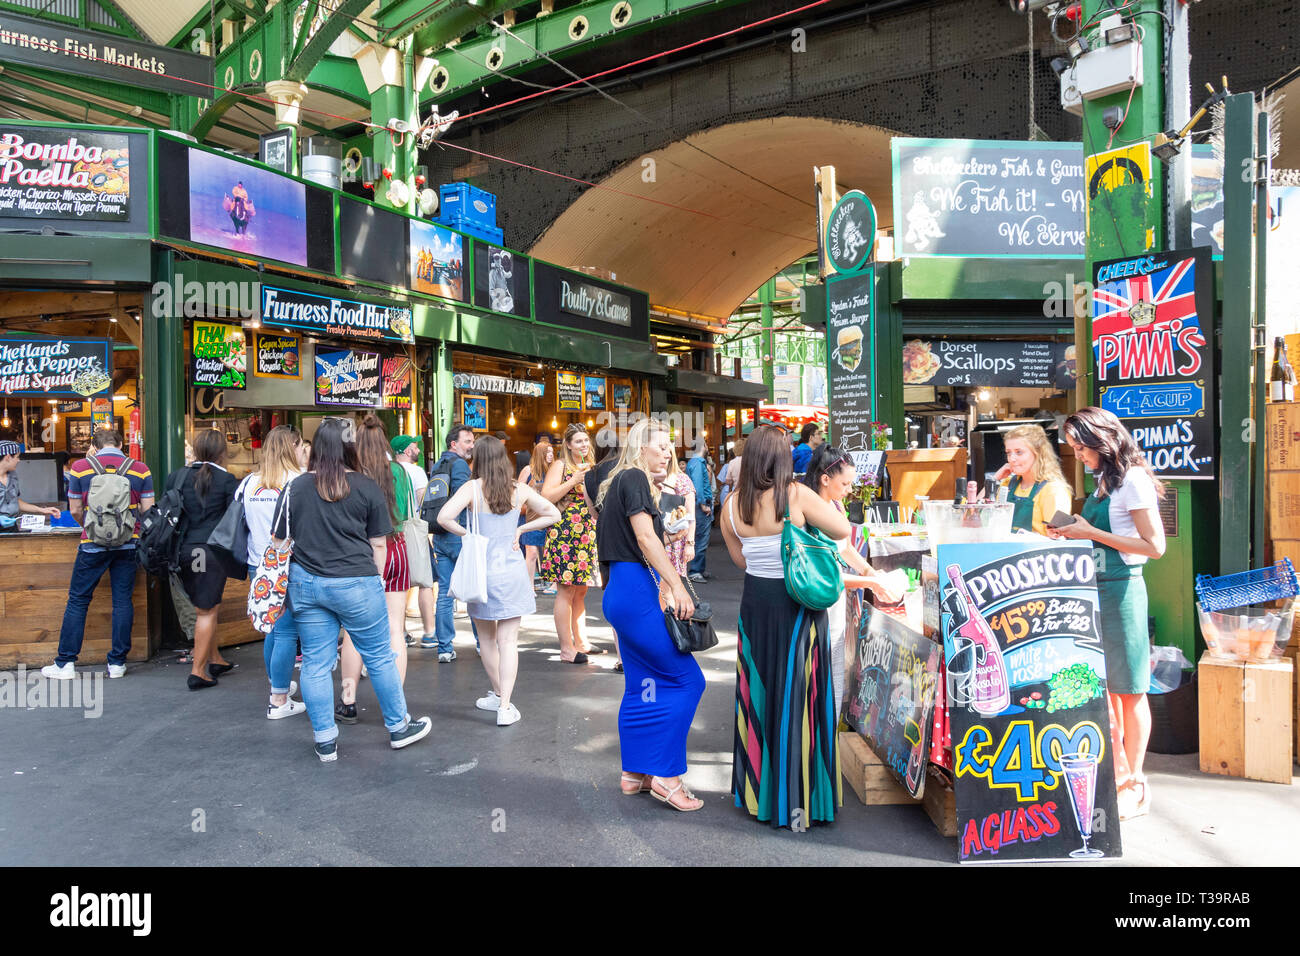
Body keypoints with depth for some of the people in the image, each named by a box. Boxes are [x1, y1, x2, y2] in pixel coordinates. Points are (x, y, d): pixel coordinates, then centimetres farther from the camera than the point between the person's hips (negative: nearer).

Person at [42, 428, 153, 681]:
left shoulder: (80, 467, 0)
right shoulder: (140, 470, 0)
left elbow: (75, 510, 3)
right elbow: (148, 510, 0)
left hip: (93, 545, -1)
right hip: (128, 544, 1)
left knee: (77, 600, 9)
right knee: (123, 601, 6)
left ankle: (65, 664, 14)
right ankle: (117, 663, 11)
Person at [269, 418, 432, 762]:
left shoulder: (296, 488, 2)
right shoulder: (367, 488, -3)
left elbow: (279, 541, 6)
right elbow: (378, 543, 0)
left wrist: (293, 578, 19)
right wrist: (376, 579, 12)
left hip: (306, 584, 3)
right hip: (356, 583, -2)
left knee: (315, 664, 10)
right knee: (380, 657, 10)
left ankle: (325, 742, 18)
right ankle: (398, 728, 23)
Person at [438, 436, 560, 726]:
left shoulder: (472, 487, -9)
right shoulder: (519, 489, 0)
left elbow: (444, 517, -22)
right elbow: (553, 514, 6)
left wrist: (465, 533, -6)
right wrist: (521, 529, 7)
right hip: (512, 569, 1)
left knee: (486, 638, 18)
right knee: (508, 641, 2)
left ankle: (499, 694, 32)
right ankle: (505, 706, -3)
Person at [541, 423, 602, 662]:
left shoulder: (590, 466, 17)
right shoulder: (560, 465, -4)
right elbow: (546, 497, -15)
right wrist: (574, 481, -18)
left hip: (587, 534, 7)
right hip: (565, 533, -7)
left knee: (581, 591, 13)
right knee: (566, 591, -6)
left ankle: (581, 642, 22)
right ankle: (566, 649, -1)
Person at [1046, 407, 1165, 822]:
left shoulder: (1133, 480, -12)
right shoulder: (1103, 481, 14)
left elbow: (1154, 546, -16)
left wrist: (1092, 532, -16)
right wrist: (1072, 534, 5)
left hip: (1121, 589, -8)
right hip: (1095, 589, 8)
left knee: (1129, 691, 3)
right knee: (1103, 689, 14)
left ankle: (1134, 787, 16)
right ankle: (1117, 777, 26)